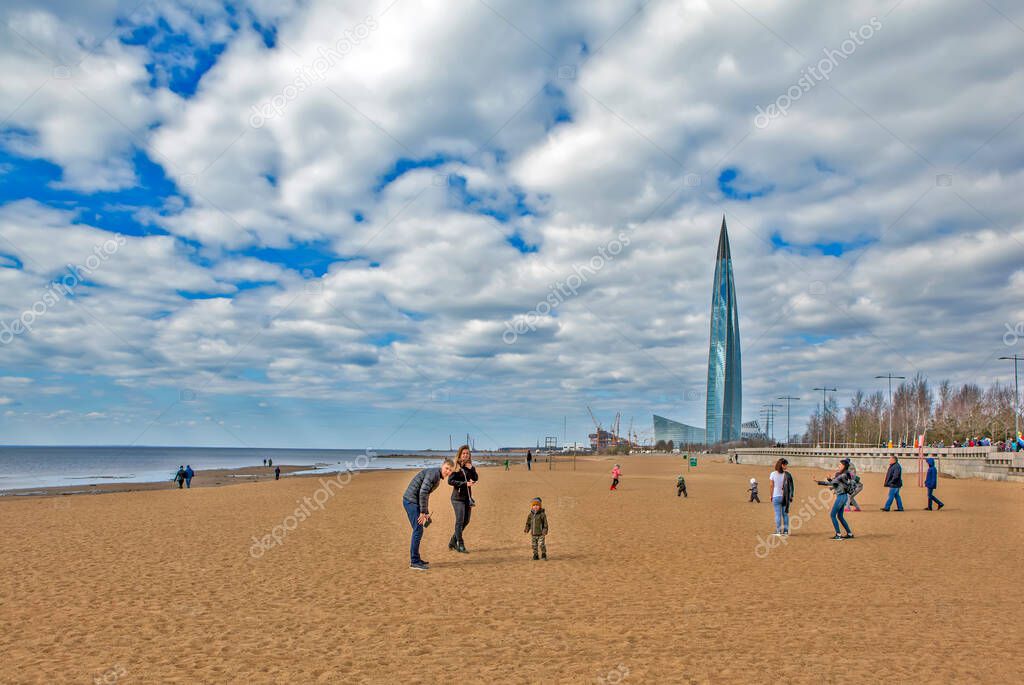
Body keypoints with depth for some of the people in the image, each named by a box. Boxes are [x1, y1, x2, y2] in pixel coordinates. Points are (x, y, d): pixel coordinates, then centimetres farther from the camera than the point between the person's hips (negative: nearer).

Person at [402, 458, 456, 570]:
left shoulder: (437, 478, 17)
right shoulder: (434, 472, -16)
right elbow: (422, 492, -23)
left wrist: (426, 513, 25)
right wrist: (423, 512, -19)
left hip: (412, 501, 10)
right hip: (411, 501, -10)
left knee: (418, 530, 15)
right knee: (418, 530, -8)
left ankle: (415, 558, 22)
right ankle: (414, 561, -3)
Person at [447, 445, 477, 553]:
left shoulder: (470, 466, 8)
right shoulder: (456, 466, -9)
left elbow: (475, 479, 0)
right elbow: (450, 481, -15)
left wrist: (471, 468, -14)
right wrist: (465, 483, -19)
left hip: (467, 497, 7)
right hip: (458, 497, -7)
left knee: (466, 521, 11)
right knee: (460, 521, -7)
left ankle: (452, 542, 24)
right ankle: (460, 545, 1)